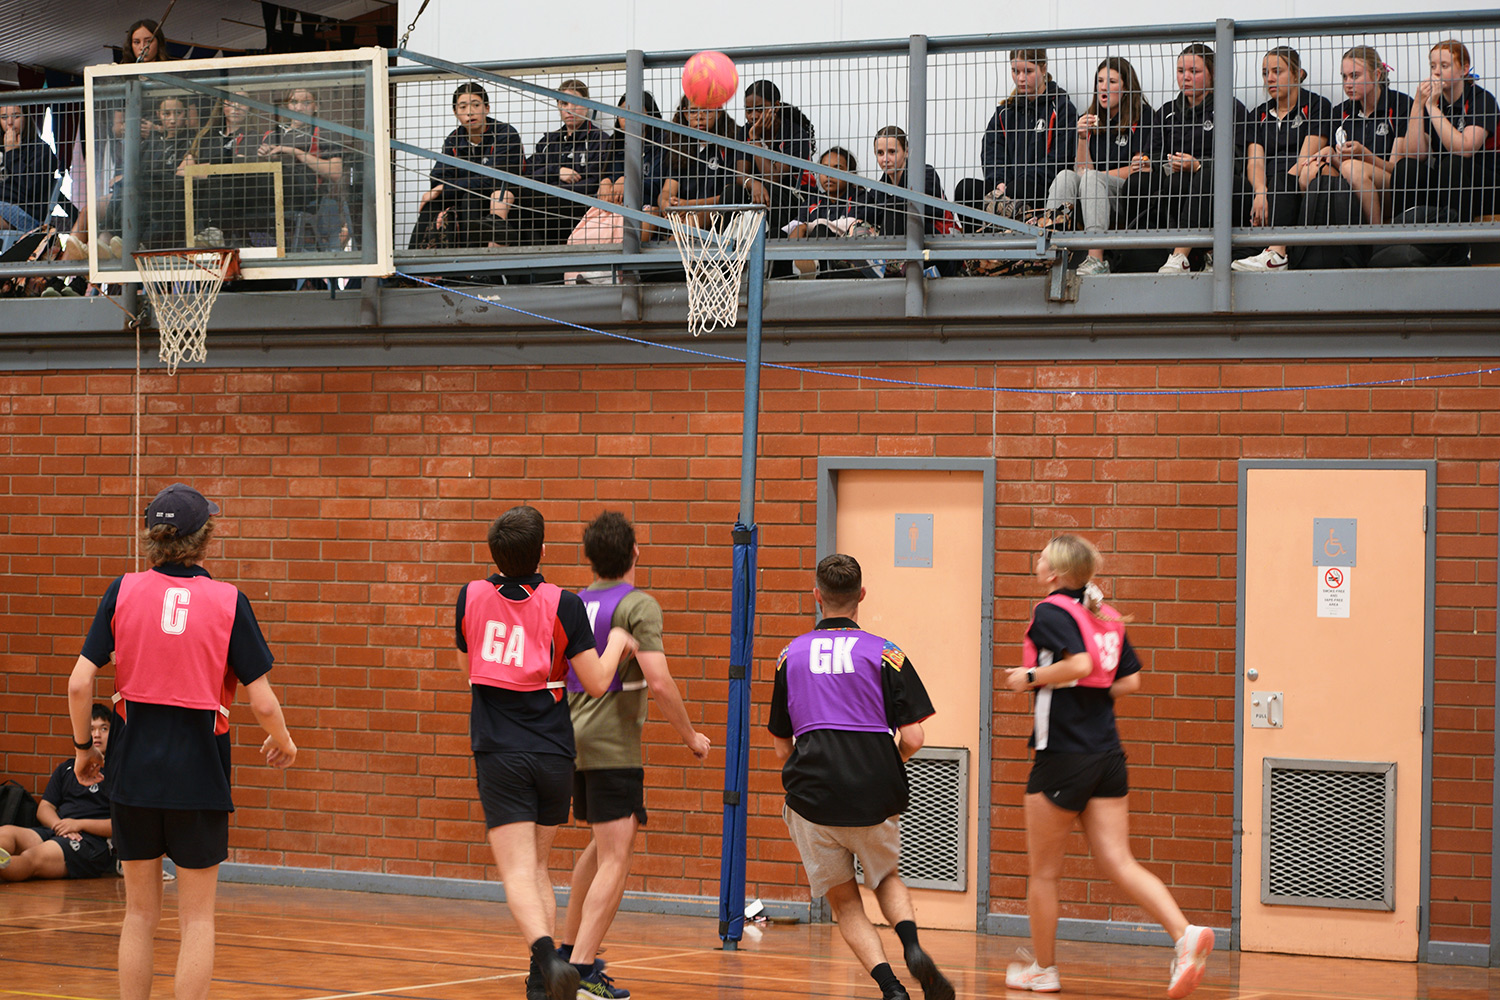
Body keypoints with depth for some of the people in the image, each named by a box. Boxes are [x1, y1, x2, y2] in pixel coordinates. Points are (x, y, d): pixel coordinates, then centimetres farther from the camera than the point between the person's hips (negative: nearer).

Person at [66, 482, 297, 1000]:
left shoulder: (123, 591, -2)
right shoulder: (228, 602, -7)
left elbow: (79, 685, -5)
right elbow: (262, 703, -7)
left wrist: (83, 748, 11)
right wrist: (283, 743, 13)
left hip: (134, 766, 2)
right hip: (199, 773, -2)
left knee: (140, 913, 12)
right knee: (197, 917, 6)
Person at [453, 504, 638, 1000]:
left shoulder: (470, 598, 2)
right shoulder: (563, 605, -6)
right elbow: (596, 682, -5)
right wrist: (617, 641, 12)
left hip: (498, 752, -1)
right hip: (554, 753, 1)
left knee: (518, 871, -8)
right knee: (538, 866, 17)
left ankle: (547, 956, -31)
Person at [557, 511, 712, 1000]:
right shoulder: (638, 605, -11)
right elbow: (659, 683, -20)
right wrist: (691, 737, -7)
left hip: (573, 739, 8)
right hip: (613, 745, -8)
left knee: (603, 844, 25)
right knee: (615, 860, -9)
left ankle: (567, 948, 31)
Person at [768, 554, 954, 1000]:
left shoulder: (791, 654, 9)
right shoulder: (885, 653, 2)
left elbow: (782, 746, 12)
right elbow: (912, 739, -4)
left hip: (812, 795, 0)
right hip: (875, 795, 0)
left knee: (844, 901, 15)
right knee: (887, 879, 26)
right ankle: (911, 943, -3)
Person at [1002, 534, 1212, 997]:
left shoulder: (1050, 612, -11)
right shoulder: (1107, 617, 12)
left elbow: (1079, 664, -26)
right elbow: (1130, 681, 11)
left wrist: (1030, 677, -13)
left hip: (1063, 757, -7)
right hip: (1108, 755, 7)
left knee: (1043, 872, 9)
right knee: (1120, 864, 3)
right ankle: (1186, 934, -16)